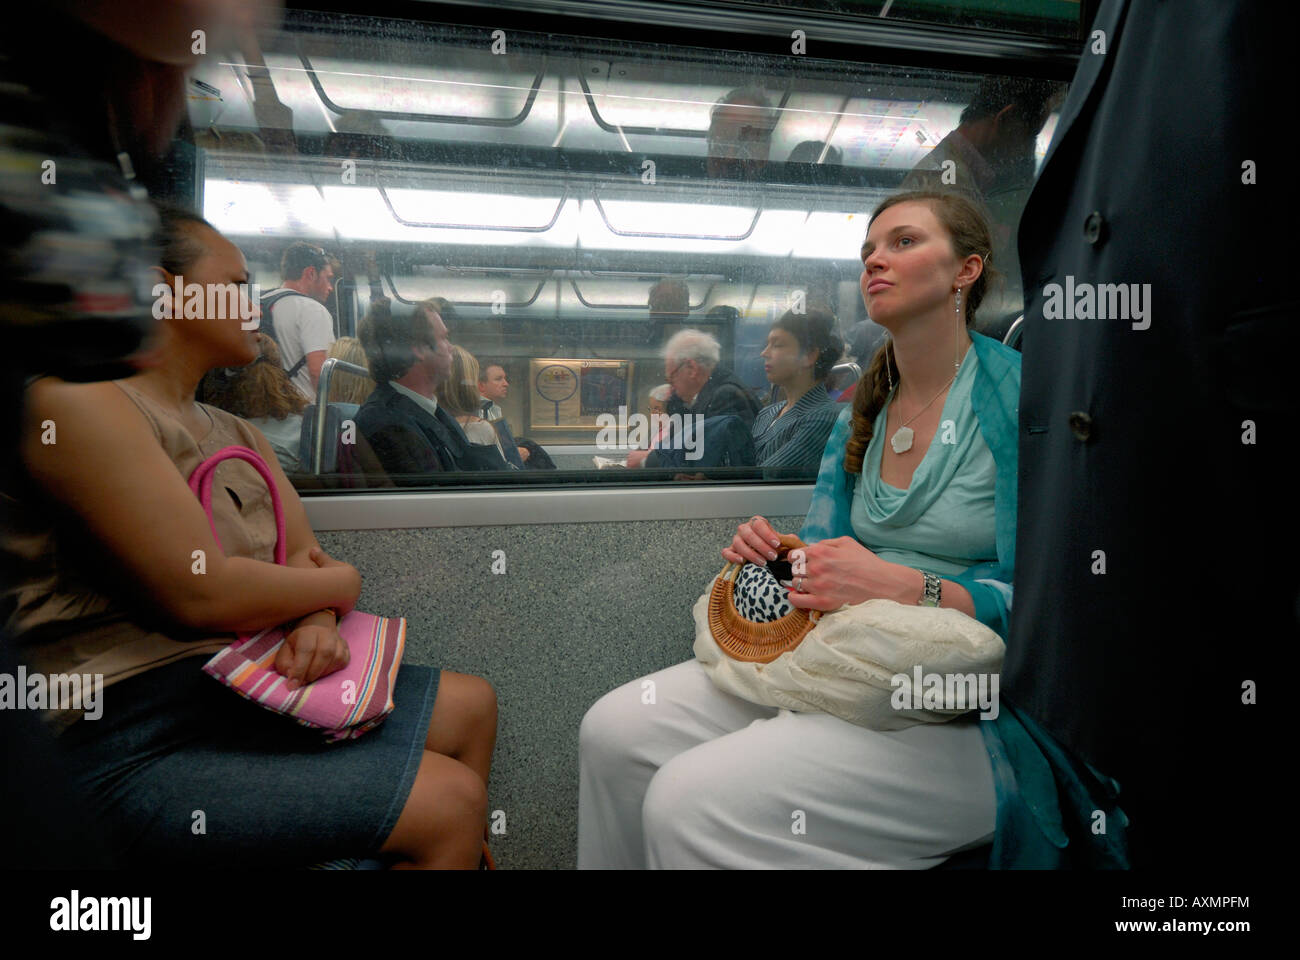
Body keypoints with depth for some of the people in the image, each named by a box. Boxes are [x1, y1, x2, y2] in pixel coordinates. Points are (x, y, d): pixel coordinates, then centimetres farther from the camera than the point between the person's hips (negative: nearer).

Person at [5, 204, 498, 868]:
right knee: (452, 803, -19)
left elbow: (311, 562, 11)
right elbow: (200, 595, -22)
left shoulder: (239, 435, 16)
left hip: (244, 688, 9)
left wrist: (315, 626, -13)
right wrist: (340, 584, -5)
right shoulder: (79, 401, -13)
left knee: (471, 704, 13)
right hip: (142, 742, -9)